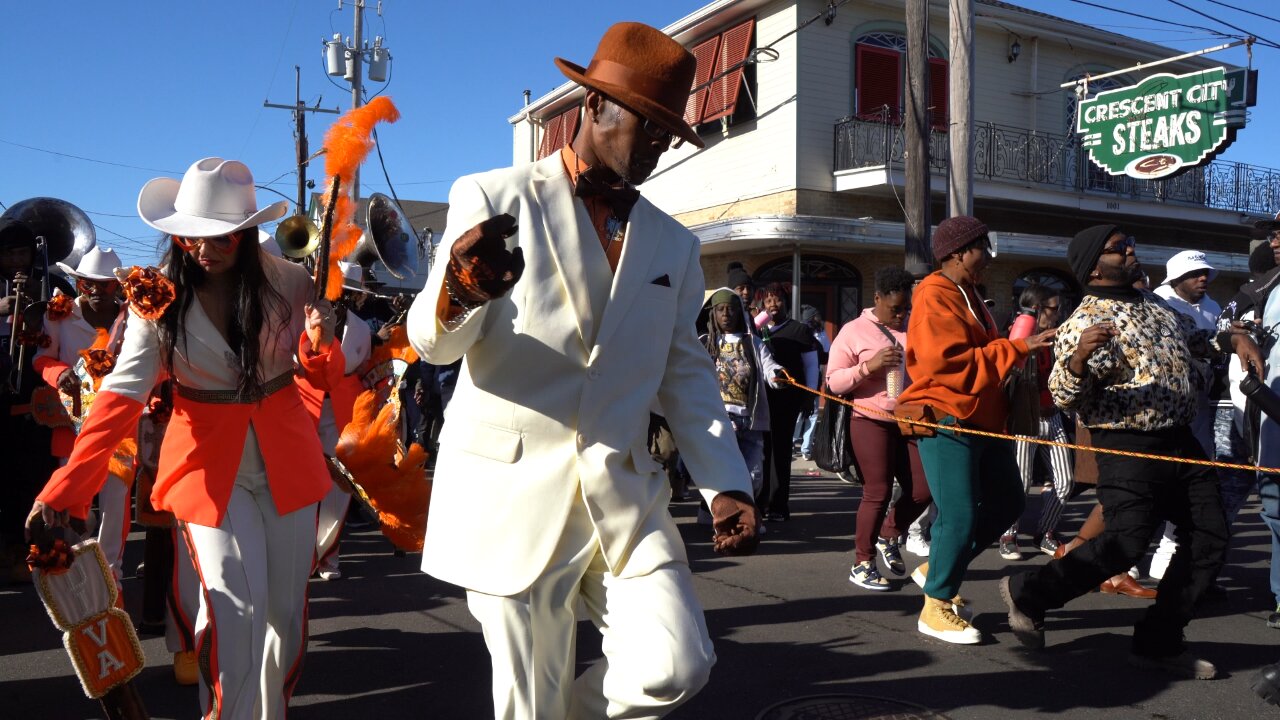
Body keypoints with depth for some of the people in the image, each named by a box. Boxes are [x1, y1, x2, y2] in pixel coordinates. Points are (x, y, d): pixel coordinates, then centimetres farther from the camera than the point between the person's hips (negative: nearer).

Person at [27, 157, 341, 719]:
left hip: (286, 460, 2)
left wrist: (318, 345, -24)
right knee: (235, 612, -12)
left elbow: (324, 375, 1)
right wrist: (66, 485, -23)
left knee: (285, 607, 12)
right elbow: (123, 392, -14)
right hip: (209, 466, -2)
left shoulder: (287, 282, -7)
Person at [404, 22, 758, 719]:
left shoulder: (674, 244, 11)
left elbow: (685, 374, 14)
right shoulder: (493, 199, -1)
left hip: (624, 497, 4)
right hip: (512, 495, -3)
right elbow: (435, 343, -9)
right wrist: (460, 292, -33)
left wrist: (725, 485, 2)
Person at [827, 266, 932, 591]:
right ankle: (862, 564, 9)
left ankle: (888, 537, 30)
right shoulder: (854, 331, -2)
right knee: (878, 492, -6)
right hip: (871, 421, -5)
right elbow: (834, 382, -7)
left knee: (922, 489, 3)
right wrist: (869, 366, -20)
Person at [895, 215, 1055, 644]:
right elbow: (951, 364, -23)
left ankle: (936, 568, 25)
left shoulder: (969, 296, 19)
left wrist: (1024, 348, 7)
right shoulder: (935, 298, -13)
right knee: (960, 514, -8)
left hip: (983, 419, 10)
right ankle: (936, 607, 7)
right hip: (947, 419, -10)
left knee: (1007, 503, 14)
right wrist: (1017, 348, -21)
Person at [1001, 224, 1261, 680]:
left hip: (1181, 442, 9)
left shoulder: (1154, 302, 13)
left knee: (1209, 540, 8)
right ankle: (1027, 594, 7)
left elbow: (1192, 339, 31)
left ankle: (1159, 644, 17)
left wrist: (1231, 338, 12)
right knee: (1125, 544, -13)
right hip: (1129, 450, -9)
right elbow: (1065, 397, -21)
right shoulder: (1086, 321, -13)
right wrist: (1078, 358, -41)